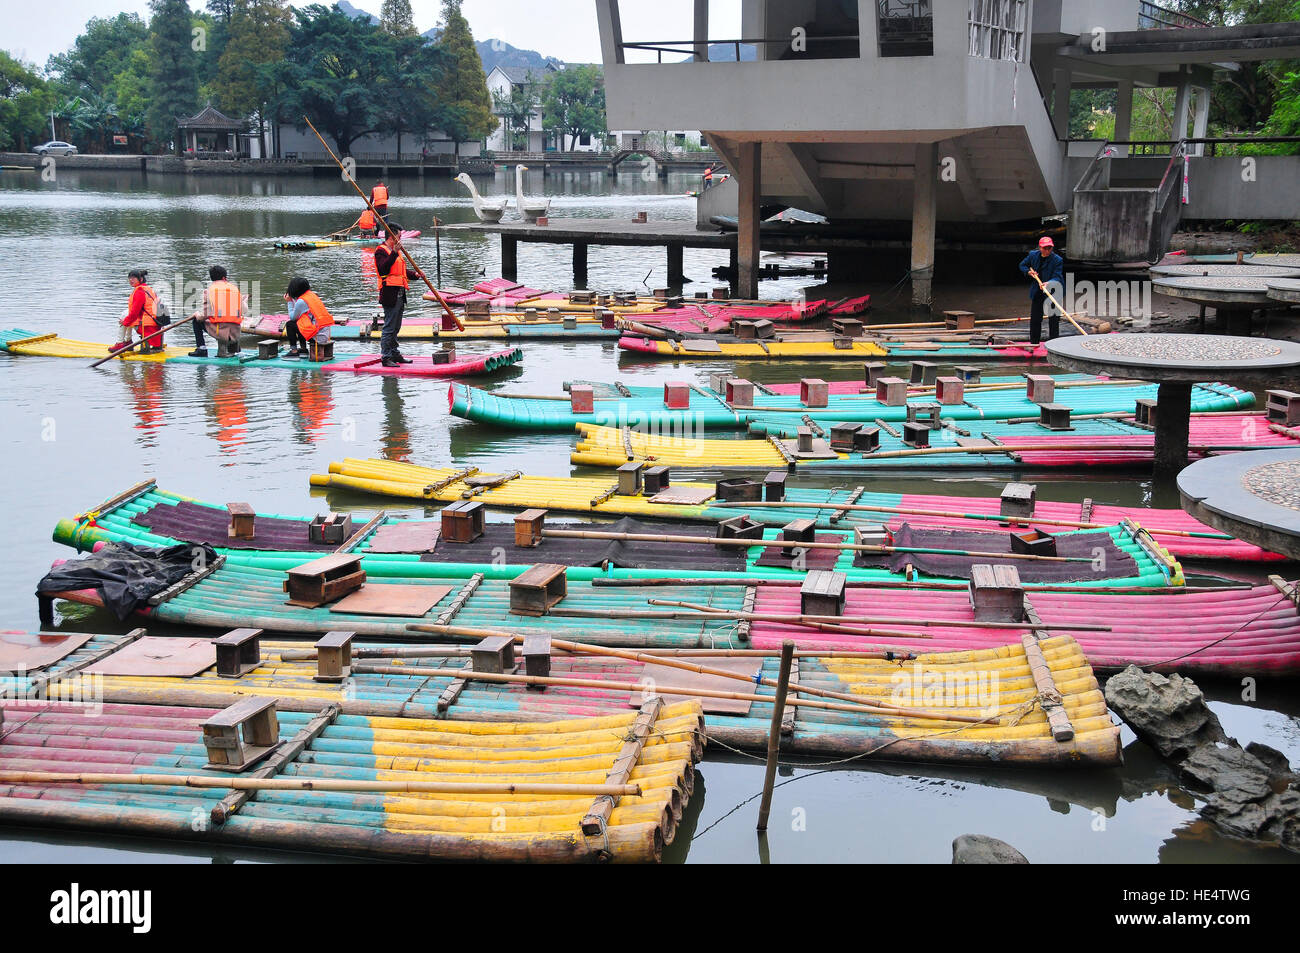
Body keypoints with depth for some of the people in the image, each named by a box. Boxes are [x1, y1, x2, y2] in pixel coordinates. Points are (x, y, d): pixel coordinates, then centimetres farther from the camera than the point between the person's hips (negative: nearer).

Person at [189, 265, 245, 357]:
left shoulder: (210, 289, 3)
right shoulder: (235, 288, 12)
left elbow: (206, 315, -1)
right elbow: (243, 312, 11)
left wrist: (197, 315, 22)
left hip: (219, 331, -4)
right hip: (235, 332, 4)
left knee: (197, 321, 22)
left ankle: (202, 349, 11)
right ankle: (232, 343, 19)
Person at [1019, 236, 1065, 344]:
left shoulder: (1058, 260, -14)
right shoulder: (1033, 255, 0)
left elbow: (1057, 277, -21)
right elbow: (1022, 265, 16)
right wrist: (1029, 272, -3)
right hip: (1037, 293, 4)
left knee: (1053, 319, -3)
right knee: (1034, 319, 11)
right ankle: (1034, 343, 23)